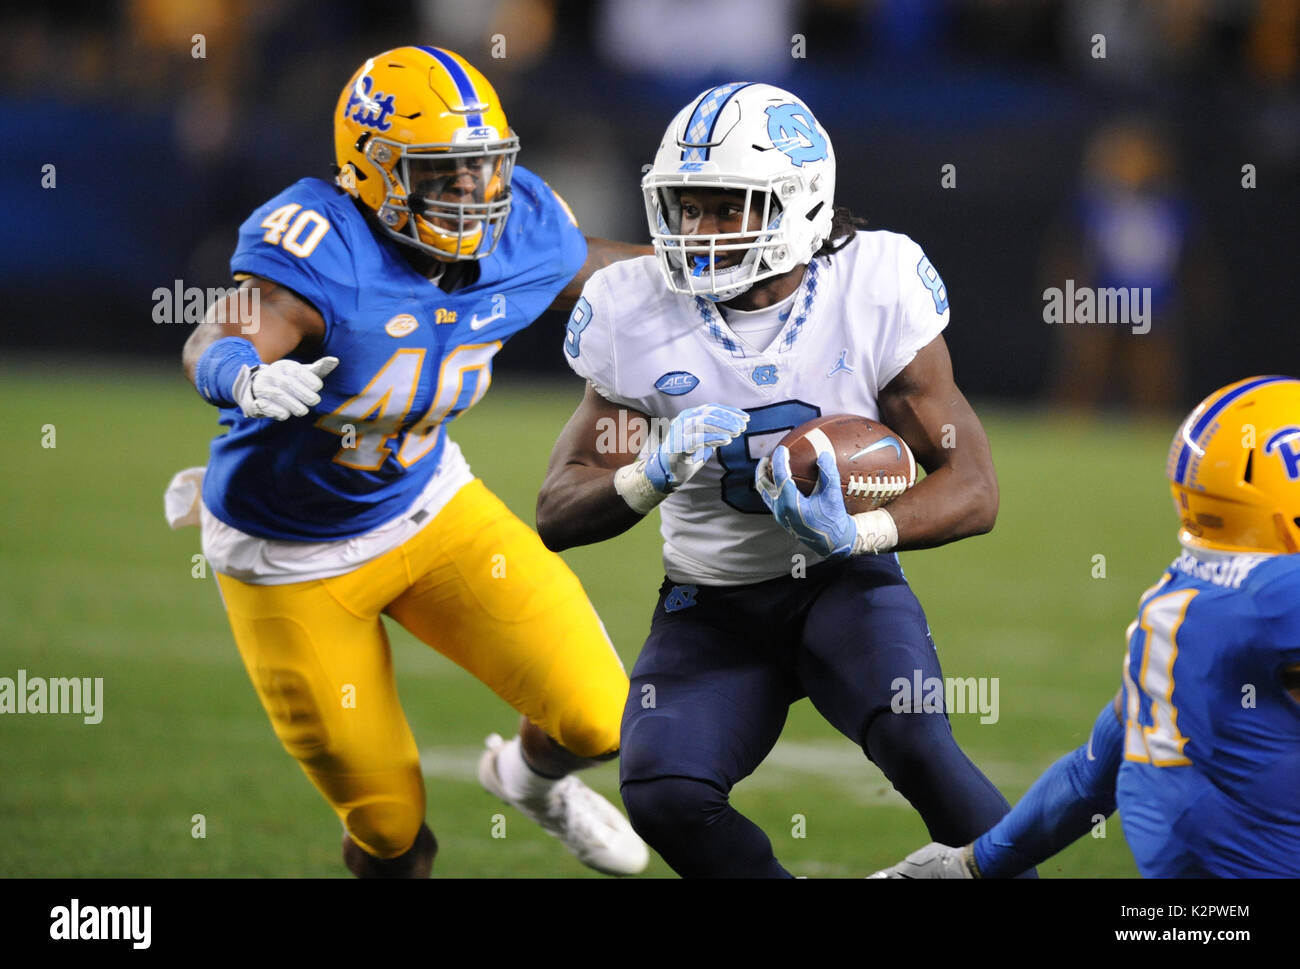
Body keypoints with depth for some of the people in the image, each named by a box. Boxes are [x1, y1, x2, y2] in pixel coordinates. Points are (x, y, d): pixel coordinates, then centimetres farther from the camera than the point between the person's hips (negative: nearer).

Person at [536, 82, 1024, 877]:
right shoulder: (641, 316, -11)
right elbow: (557, 514, -8)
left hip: (844, 582, -2)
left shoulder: (874, 290, -15)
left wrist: (858, 532, -33)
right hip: (712, 606, 2)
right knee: (663, 796, -21)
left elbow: (973, 490, -13)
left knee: (916, 744, -30)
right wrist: (651, 477, -29)